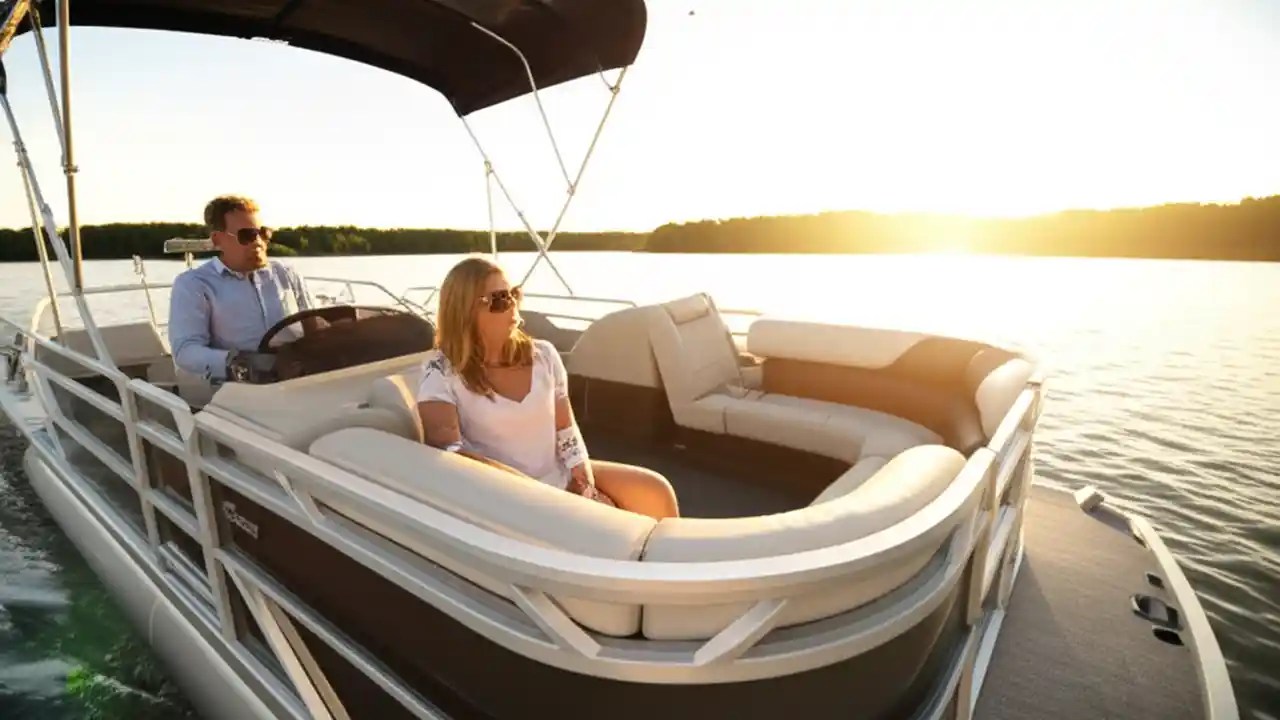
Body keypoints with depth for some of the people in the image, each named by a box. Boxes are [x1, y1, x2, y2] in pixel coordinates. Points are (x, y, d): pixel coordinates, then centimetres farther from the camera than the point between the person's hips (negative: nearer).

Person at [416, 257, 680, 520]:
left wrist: (585, 485, -10)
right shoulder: (442, 370, -13)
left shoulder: (543, 355, 0)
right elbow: (446, 451, -24)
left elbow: (566, 430, 4)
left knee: (656, 491, -9)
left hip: (562, 477, 5)